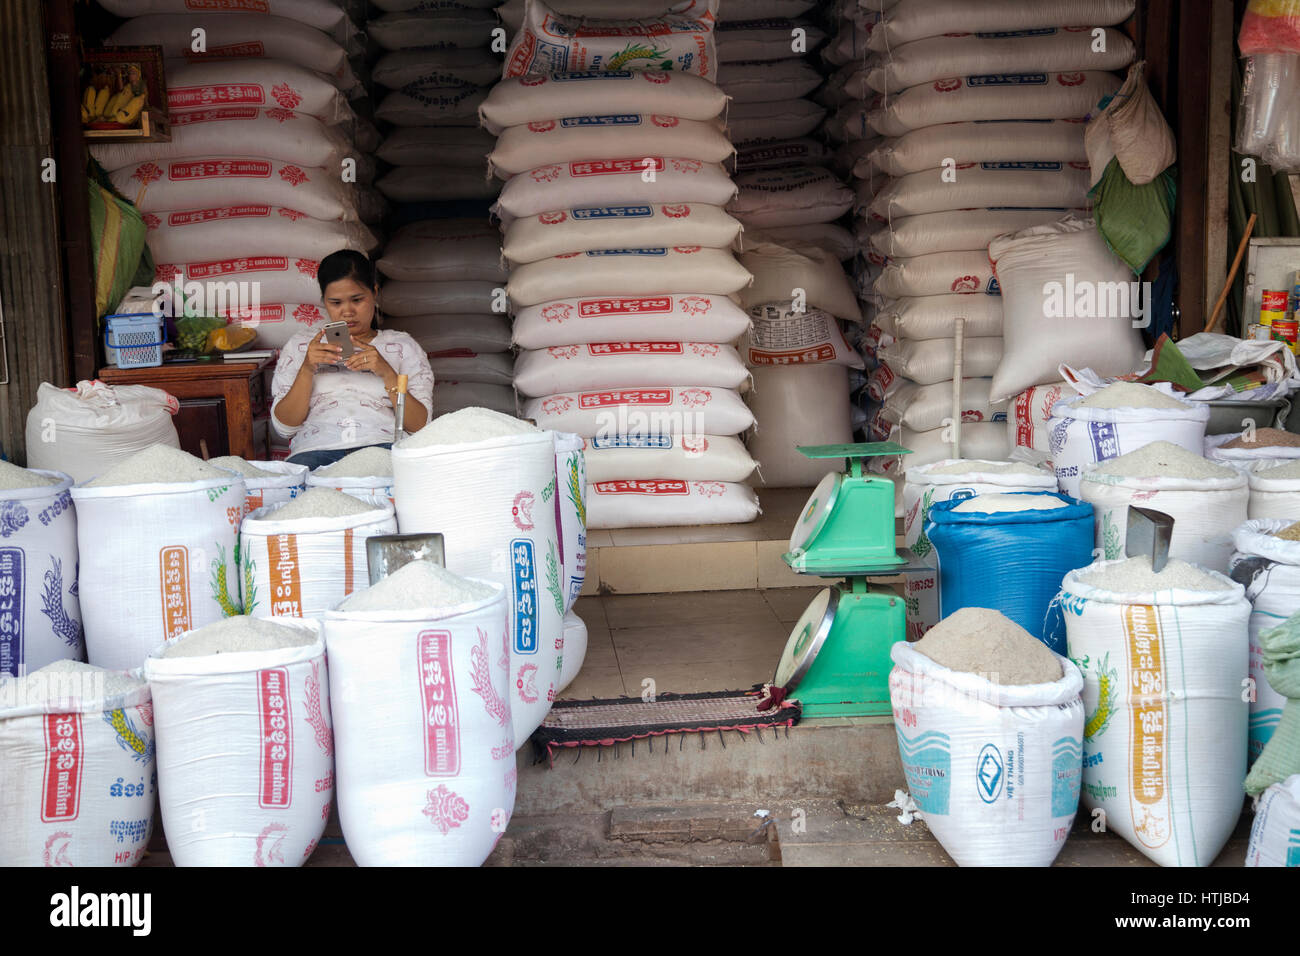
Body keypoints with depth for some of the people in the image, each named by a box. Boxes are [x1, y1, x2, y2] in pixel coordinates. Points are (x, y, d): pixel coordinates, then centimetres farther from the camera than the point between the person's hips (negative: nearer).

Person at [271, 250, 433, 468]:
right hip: (316, 448, 1)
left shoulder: (402, 346, 20)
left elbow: (419, 425, 8)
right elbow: (284, 426, 12)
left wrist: (387, 372, -6)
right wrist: (307, 369, -2)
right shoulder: (300, 346, 22)